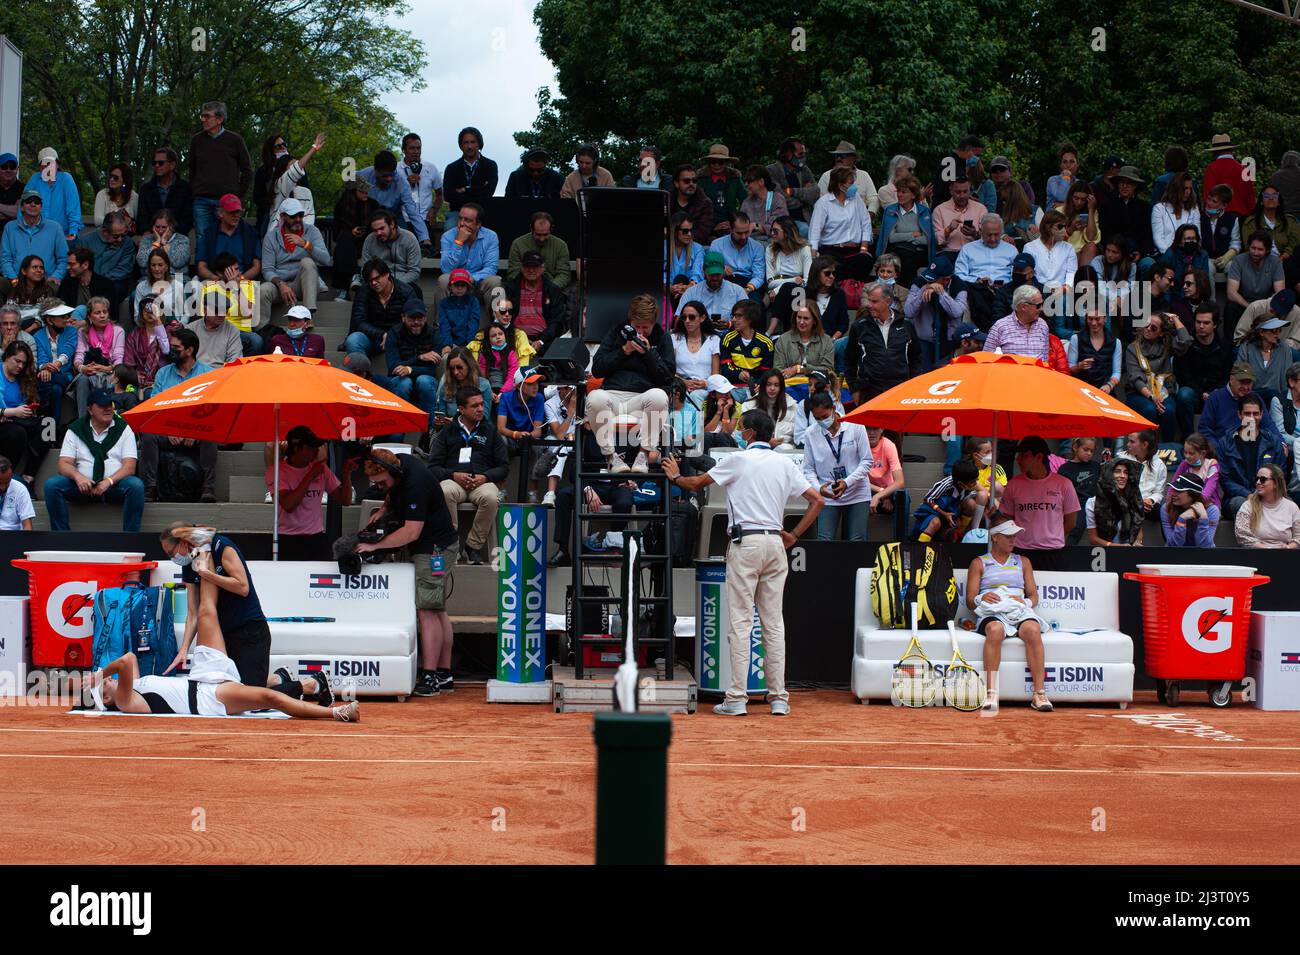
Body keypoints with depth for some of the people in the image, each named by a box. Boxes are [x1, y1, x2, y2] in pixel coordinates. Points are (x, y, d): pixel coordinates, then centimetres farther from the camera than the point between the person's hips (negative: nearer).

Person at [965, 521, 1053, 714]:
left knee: (1032, 630, -35)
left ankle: (1039, 693, -37)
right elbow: (970, 600, 10)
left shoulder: (1023, 561, 27)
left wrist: (1025, 602, -3)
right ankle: (991, 694, -40)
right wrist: (980, 599, -13)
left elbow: (1034, 596, 21)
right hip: (991, 612, -2)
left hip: (1021, 611, 2)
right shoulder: (979, 563, 19)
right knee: (995, 630, -39)